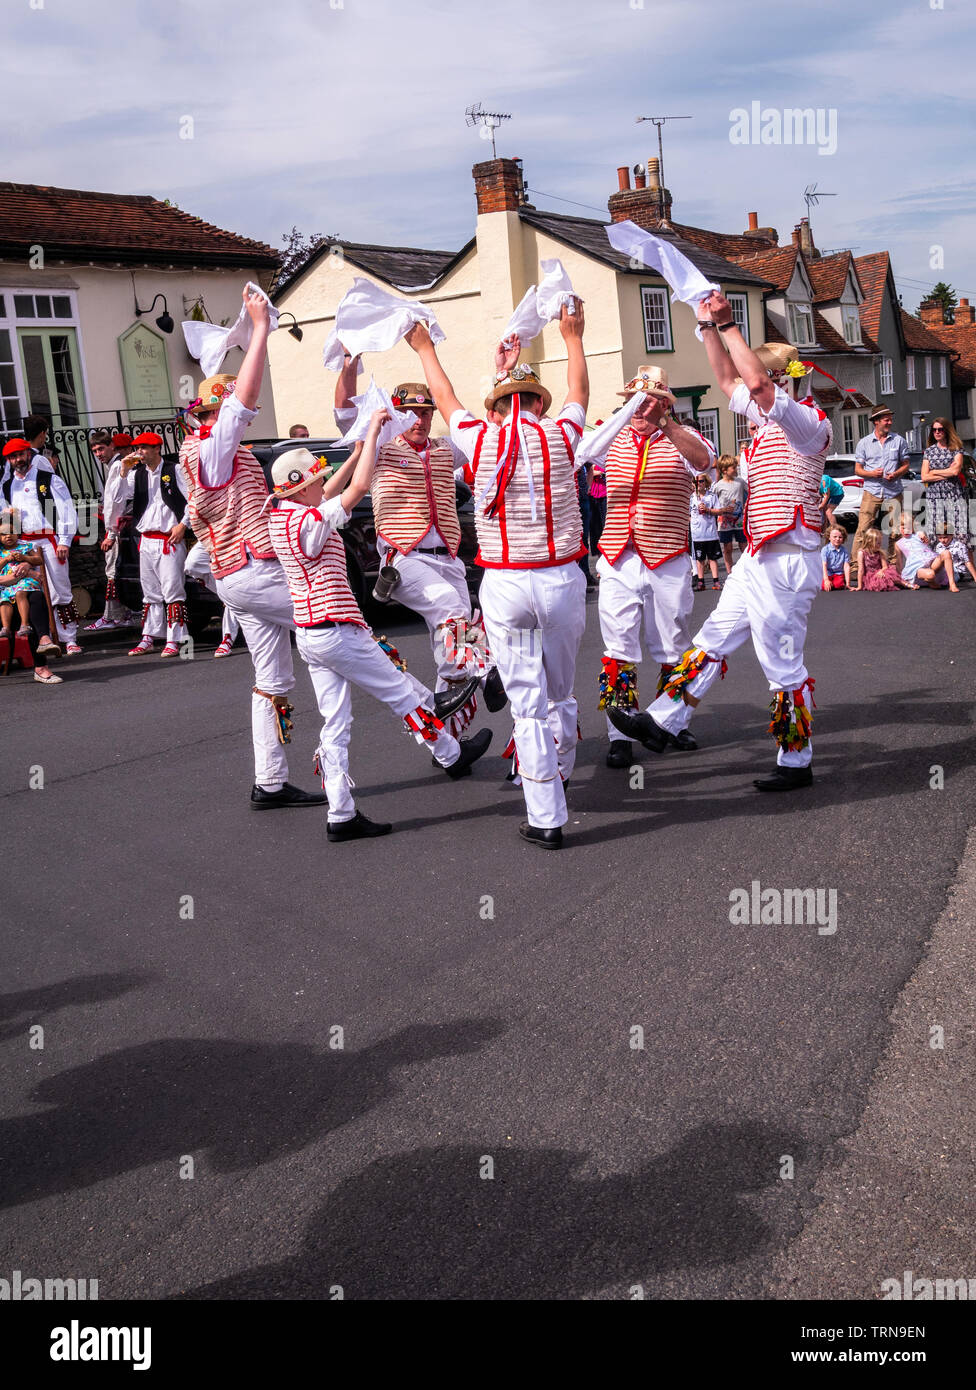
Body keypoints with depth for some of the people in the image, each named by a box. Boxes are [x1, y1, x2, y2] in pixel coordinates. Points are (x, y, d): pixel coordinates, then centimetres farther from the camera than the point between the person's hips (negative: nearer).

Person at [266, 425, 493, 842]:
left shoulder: (281, 516, 8)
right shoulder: (306, 522, -19)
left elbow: (330, 493, 23)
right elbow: (359, 487, -23)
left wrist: (360, 450, 22)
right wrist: (373, 430, -15)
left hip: (308, 634, 9)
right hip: (337, 631, -9)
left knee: (335, 725, 7)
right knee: (404, 694, 9)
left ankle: (341, 816, 7)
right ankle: (453, 756, 26)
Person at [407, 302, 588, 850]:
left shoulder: (480, 439, 1)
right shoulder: (561, 434, 2)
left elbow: (445, 399, 24)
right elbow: (579, 392, 26)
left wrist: (425, 347, 41)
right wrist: (573, 338, 43)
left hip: (505, 586, -1)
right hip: (561, 579, 1)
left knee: (527, 702, 2)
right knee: (561, 691, 19)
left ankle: (547, 818, 5)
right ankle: (561, 773, 41)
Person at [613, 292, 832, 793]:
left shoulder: (809, 421, -13)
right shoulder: (772, 419, 13)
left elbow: (755, 383, -29)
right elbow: (729, 382, 24)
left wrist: (728, 324, -23)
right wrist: (709, 325, 18)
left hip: (787, 559, -9)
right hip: (758, 557, 9)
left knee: (783, 663, -2)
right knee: (713, 638, 13)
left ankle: (796, 762, 10)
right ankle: (659, 721, 20)